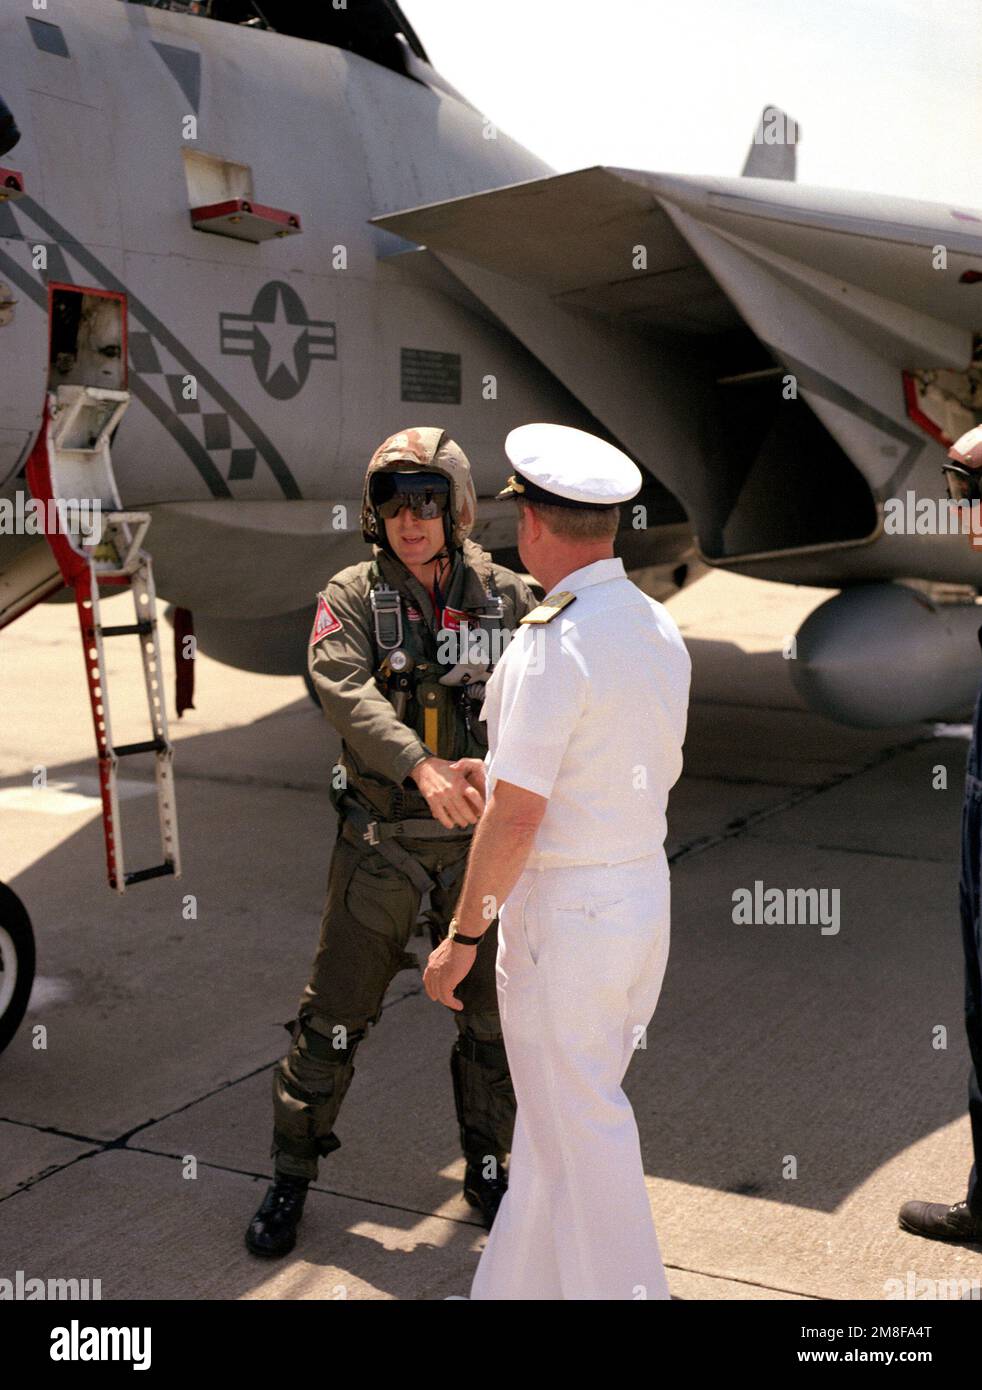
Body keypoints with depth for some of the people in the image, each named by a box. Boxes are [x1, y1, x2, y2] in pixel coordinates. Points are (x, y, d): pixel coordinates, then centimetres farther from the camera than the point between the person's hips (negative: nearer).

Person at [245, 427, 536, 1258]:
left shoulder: (505, 598, 1)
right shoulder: (352, 598, -5)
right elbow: (347, 691, -23)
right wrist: (422, 765, -38)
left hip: (481, 842, 2)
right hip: (381, 845, -1)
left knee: (493, 1017, 11)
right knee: (335, 1016, 5)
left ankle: (489, 1173, 32)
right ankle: (291, 1177, 24)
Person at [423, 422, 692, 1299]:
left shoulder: (552, 645, -21)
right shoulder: (660, 628, 5)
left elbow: (518, 817, -22)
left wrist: (463, 937, -11)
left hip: (562, 913, -9)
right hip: (645, 894, 9)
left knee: (581, 1136, 7)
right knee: (558, 1118, 21)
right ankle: (520, 1285, 36)